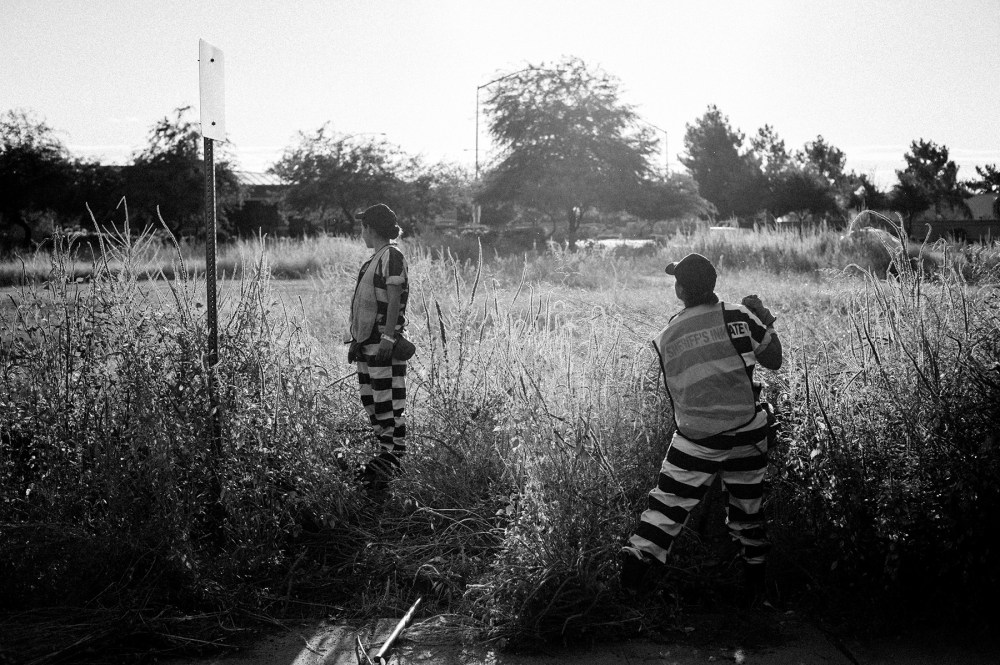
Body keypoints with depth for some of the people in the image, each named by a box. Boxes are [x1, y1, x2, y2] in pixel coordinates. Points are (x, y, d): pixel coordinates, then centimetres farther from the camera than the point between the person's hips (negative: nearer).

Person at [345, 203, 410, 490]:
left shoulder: (392, 256, -10)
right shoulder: (375, 258, 18)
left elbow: (395, 299, -17)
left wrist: (388, 337, -22)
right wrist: (356, 341, 21)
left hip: (383, 341, -10)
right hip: (367, 341, 10)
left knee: (389, 402, -7)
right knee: (371, 401, 12)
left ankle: (394, 459, -3)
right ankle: (386, 455, 20)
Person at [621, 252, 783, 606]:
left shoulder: (665, 338, -1)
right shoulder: (738, 317, -7)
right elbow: (774, 360, 1)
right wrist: (765, 319, 14)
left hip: (696, 440, 0)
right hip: (746, 435, 0)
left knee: (668, 503, 5)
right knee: (747, 507, 14)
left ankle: (632, 570, -2)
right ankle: (755, 584, 25)